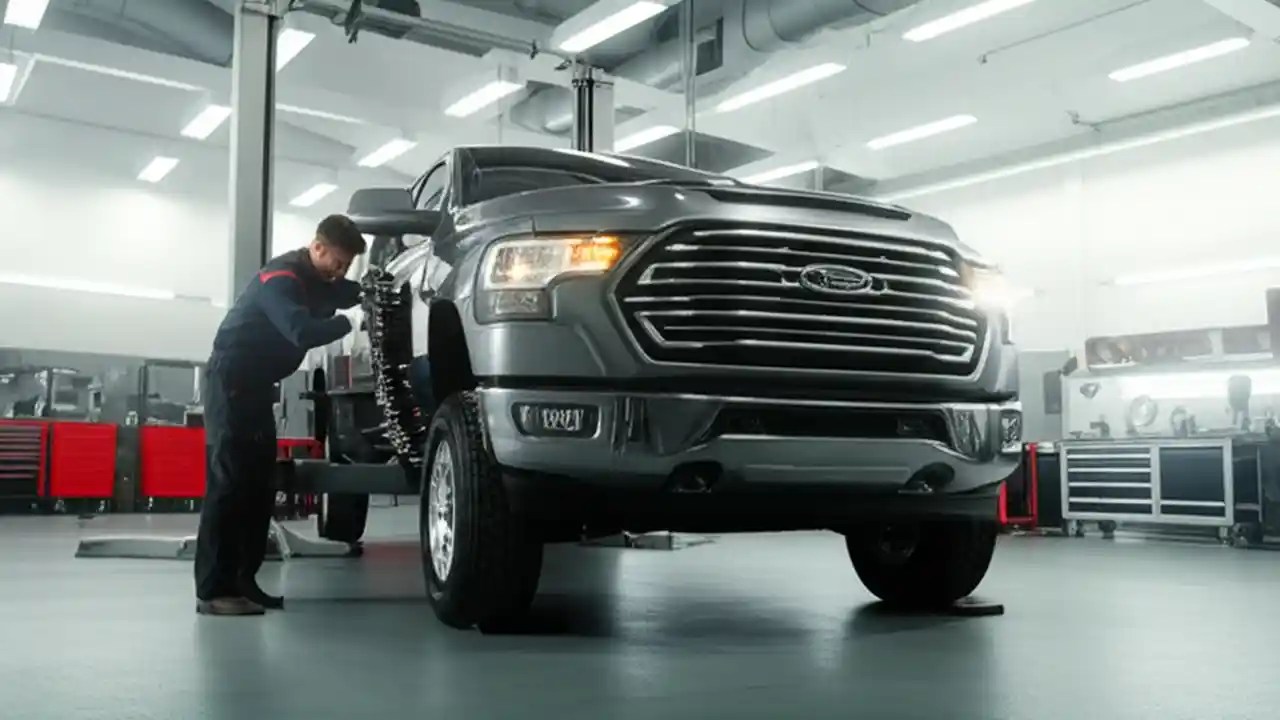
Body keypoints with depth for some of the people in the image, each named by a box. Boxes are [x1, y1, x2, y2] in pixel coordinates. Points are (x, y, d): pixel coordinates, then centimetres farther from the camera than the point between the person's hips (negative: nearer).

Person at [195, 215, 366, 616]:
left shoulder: (318, 280, 9)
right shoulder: (281, 277, -20)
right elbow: (301, 332, -34)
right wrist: (350, 324, -31)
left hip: (257, 382, 9)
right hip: (232, 378, -9)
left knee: (259, 484, 5)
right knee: (229, 482, -14)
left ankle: (242, 581, 8)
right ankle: (213, 590, -14)